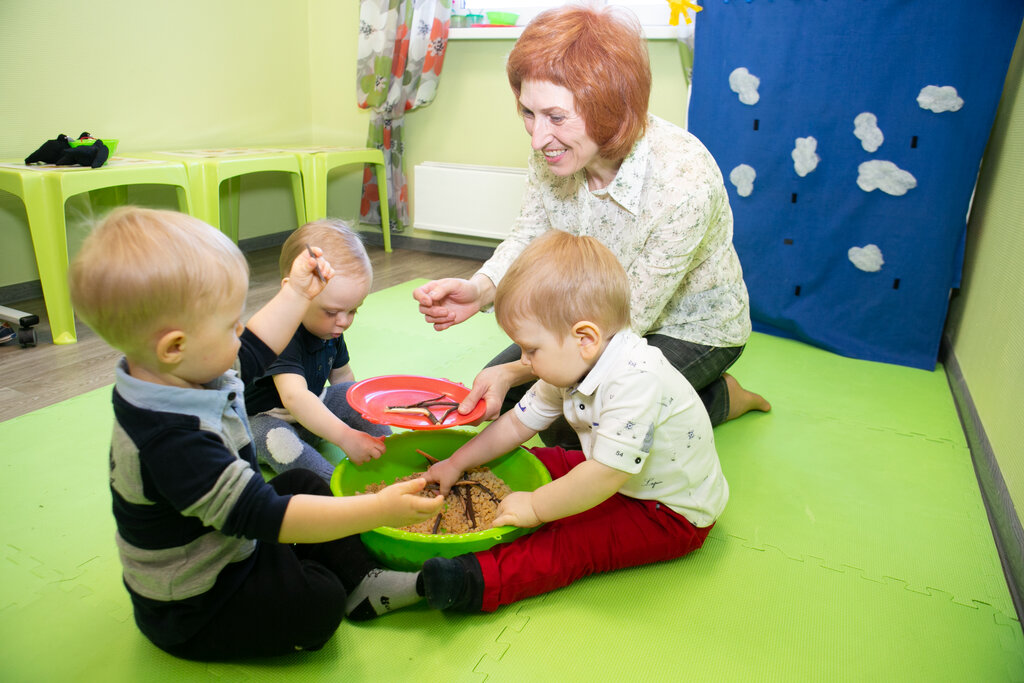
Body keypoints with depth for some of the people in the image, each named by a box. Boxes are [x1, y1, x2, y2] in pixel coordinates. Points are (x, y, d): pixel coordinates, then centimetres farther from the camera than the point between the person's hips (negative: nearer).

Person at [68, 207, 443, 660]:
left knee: (304, 485, 12)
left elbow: (250, 354, 9)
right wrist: (377, 510, -37)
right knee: (318, 605, -19)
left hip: (225, 540, 10)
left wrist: (297, 293, 12)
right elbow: (262, 516, -37)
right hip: (189, 612, -9)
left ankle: (360, 583, 16)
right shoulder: (174, 441, -39)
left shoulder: (174, 373, -9)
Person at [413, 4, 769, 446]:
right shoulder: (554, 151, -19)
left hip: (691, 329, -6)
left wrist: (517, 371, -32)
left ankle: (720, 397, 4)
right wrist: (480, 288, -27)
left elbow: (631, 319, -28)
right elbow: (531, 235, -5)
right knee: (494, 394, 4)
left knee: (569, 427, -18)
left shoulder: (685, 182, -36)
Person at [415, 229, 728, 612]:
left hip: (673, 513, -9)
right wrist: (456, 464, 7)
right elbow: (517, 423, 5)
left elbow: (605, 476, -37)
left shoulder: (635, 380, -35)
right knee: (537, 463, 4)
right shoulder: (570, 367, -5)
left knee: (574, 541, -29)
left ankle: (482, 582, -36)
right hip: (618, 481, 9)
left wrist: (535, 507, -25)